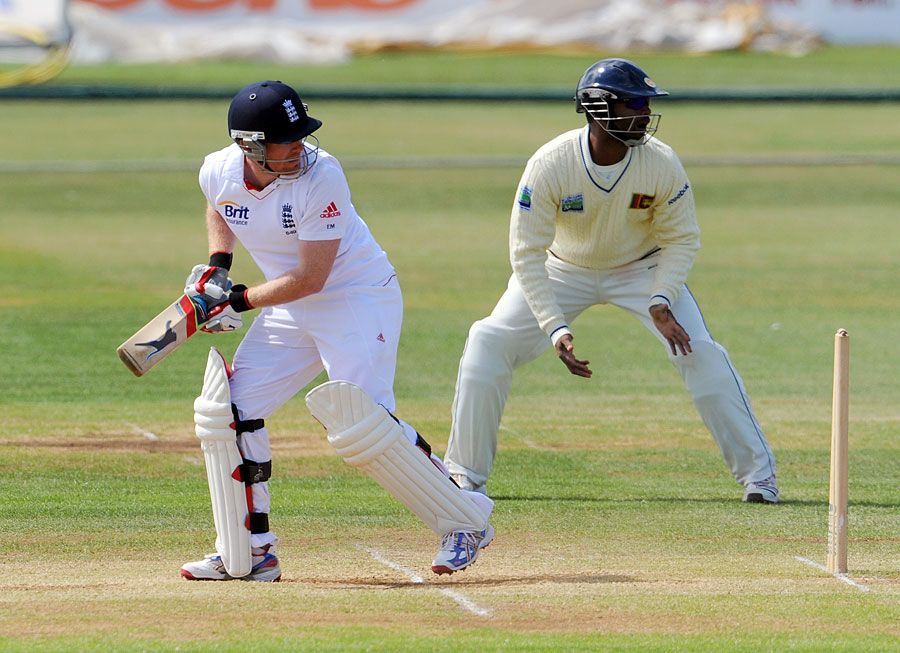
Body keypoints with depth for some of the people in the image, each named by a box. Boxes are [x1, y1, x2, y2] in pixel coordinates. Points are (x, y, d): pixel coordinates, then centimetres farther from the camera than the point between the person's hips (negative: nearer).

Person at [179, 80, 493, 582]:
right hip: (290, 312, 7)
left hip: (360, 297, -7)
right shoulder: (219, 172, -10)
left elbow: (310, 278, -24)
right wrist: (217, 266, 4)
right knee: (234, 408, 0)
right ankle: (255, 550, 9)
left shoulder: (322, 176, -28)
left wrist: (239, 301, -19)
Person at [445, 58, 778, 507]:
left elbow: (681, 239, -11)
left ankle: (757, 472, -4)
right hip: (563, 268, 0)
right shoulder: (549, 166, -31)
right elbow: (527, 254, -26)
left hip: (642, 268, 0)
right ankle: (466, 477, 1)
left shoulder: (662, 165, -26)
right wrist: (556, 329, -35)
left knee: (698, 352, -17)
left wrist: (661, 302, -28)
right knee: (489, 343, -14)